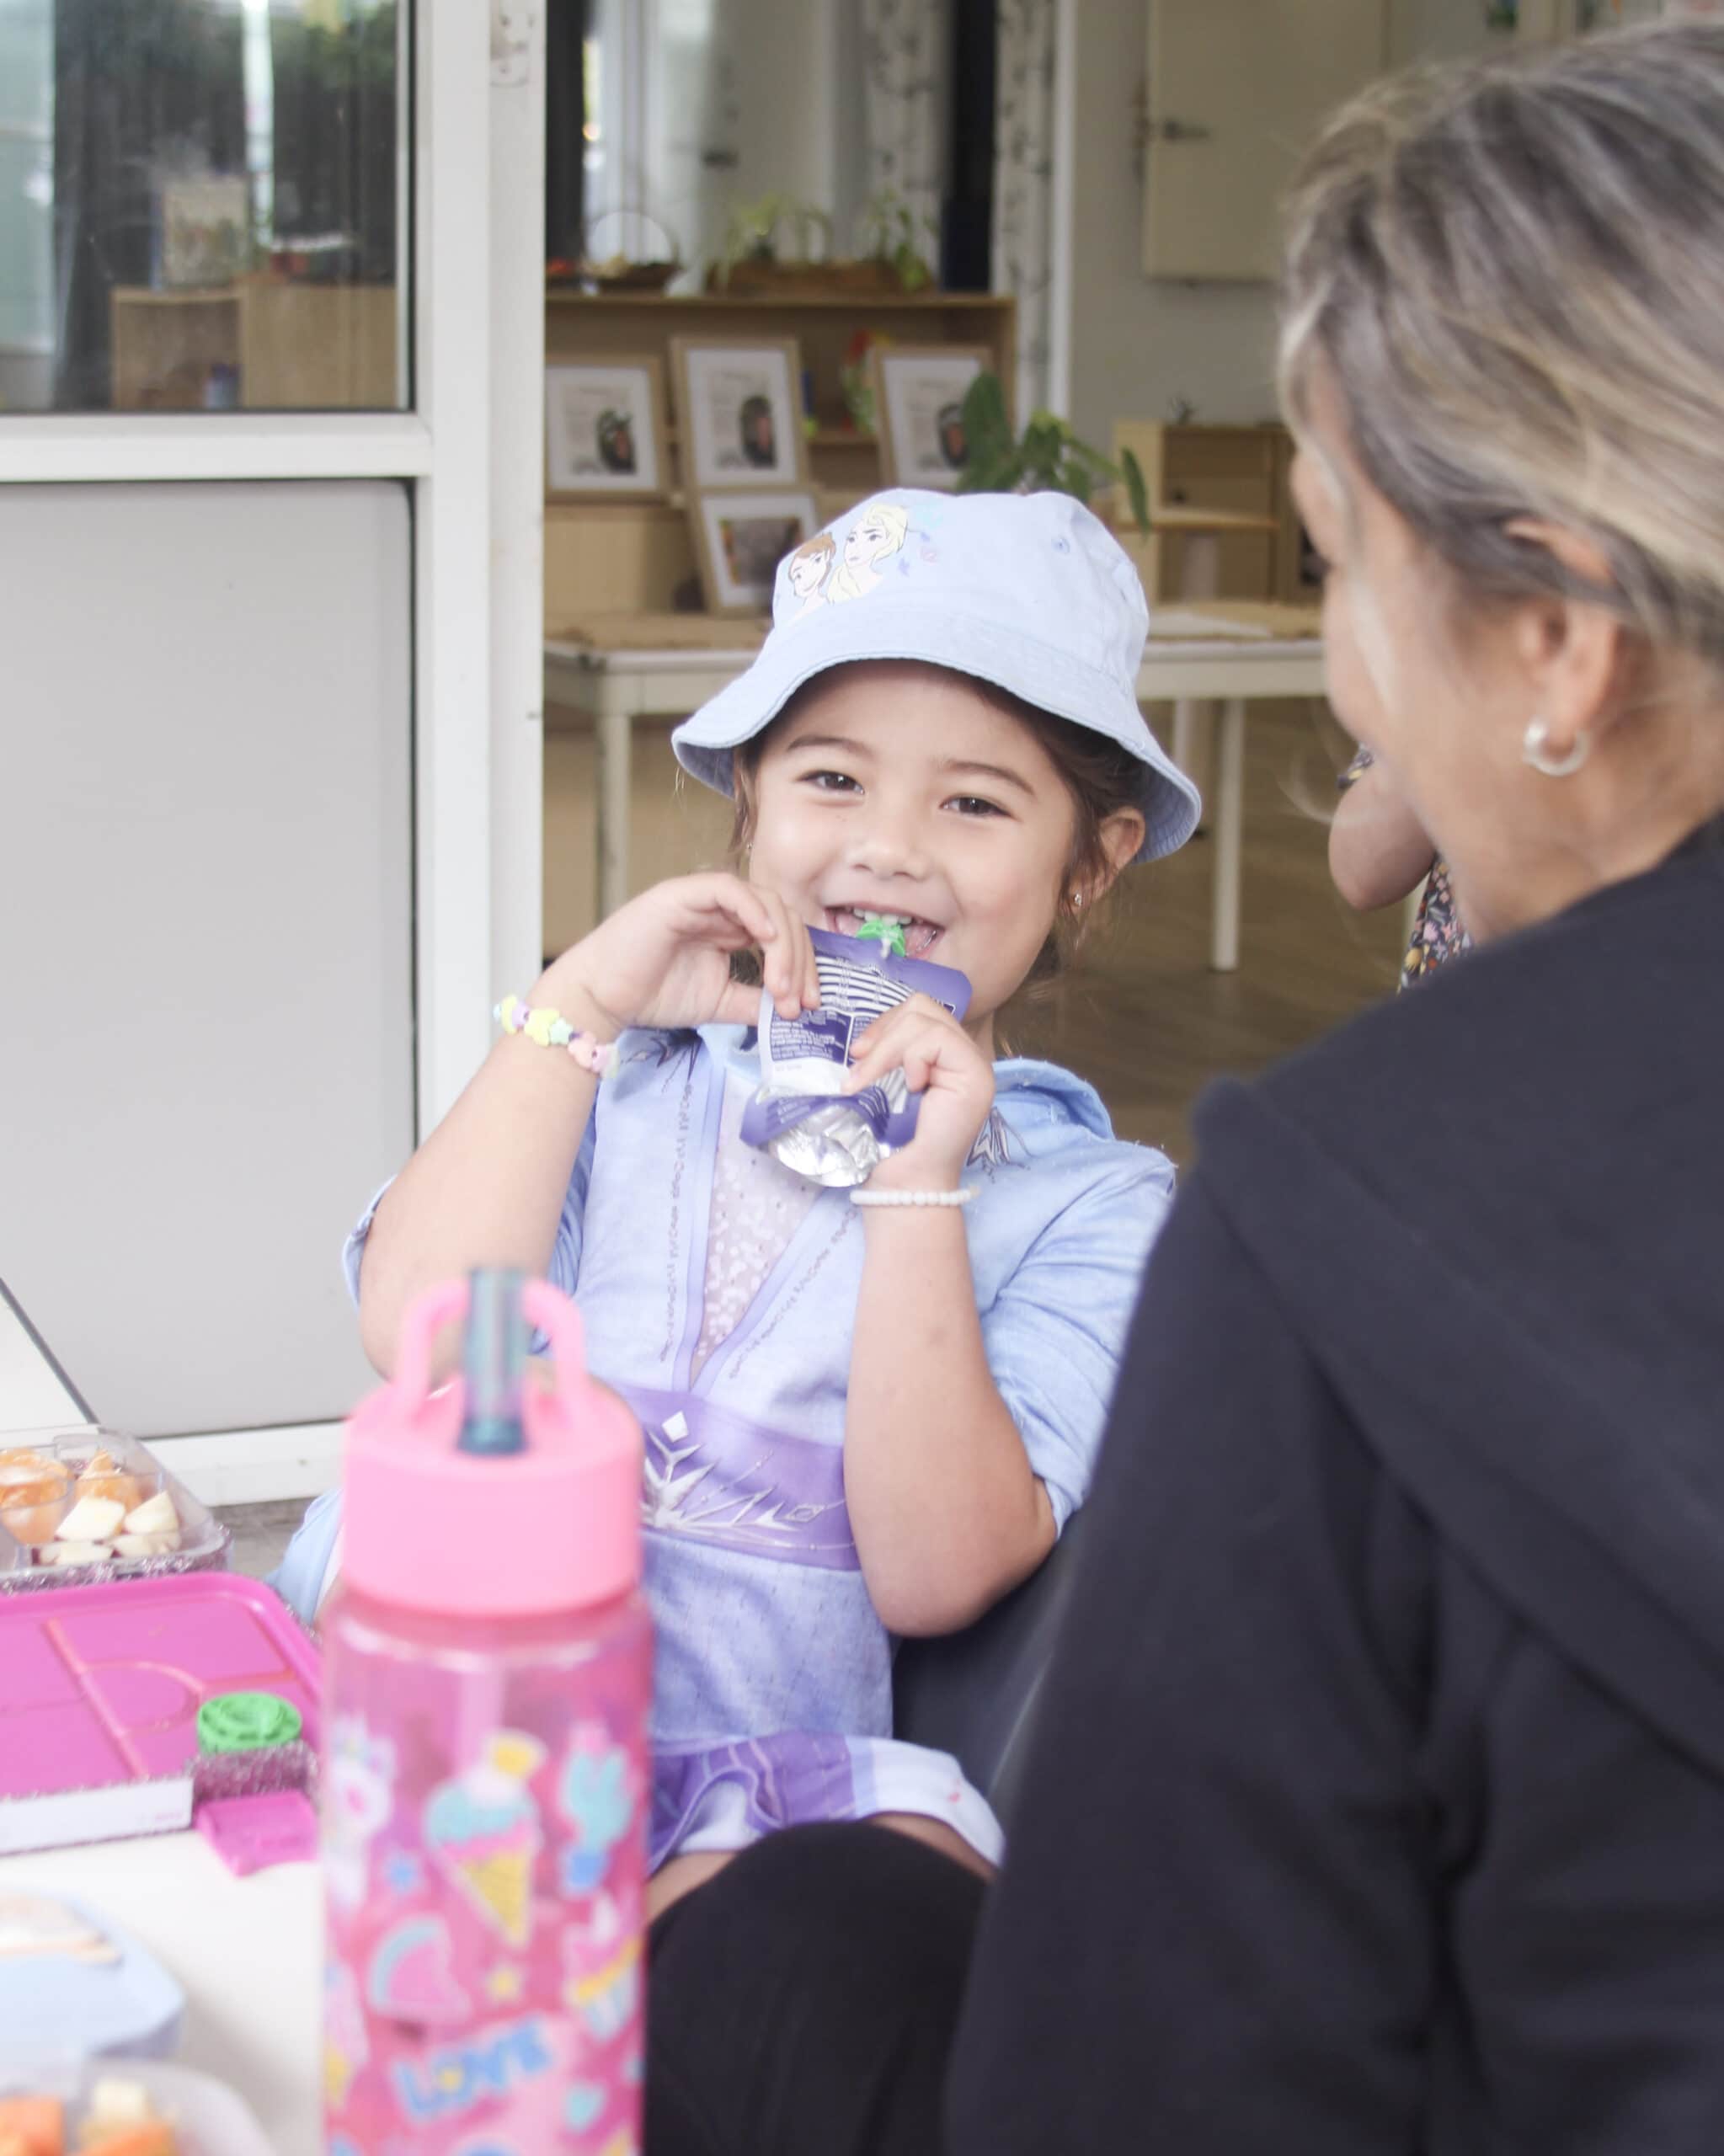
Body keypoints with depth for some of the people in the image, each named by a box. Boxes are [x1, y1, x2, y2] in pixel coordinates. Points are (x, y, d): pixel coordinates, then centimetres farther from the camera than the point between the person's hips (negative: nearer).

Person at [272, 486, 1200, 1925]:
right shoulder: (624, 1074, 15)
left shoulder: (1091, 1201, 7)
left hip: (742, 1782, 0)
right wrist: (579, 1003, -1)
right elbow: (417, 1331, -4)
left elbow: (934, 1575, -6)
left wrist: (914, 1189, -11)